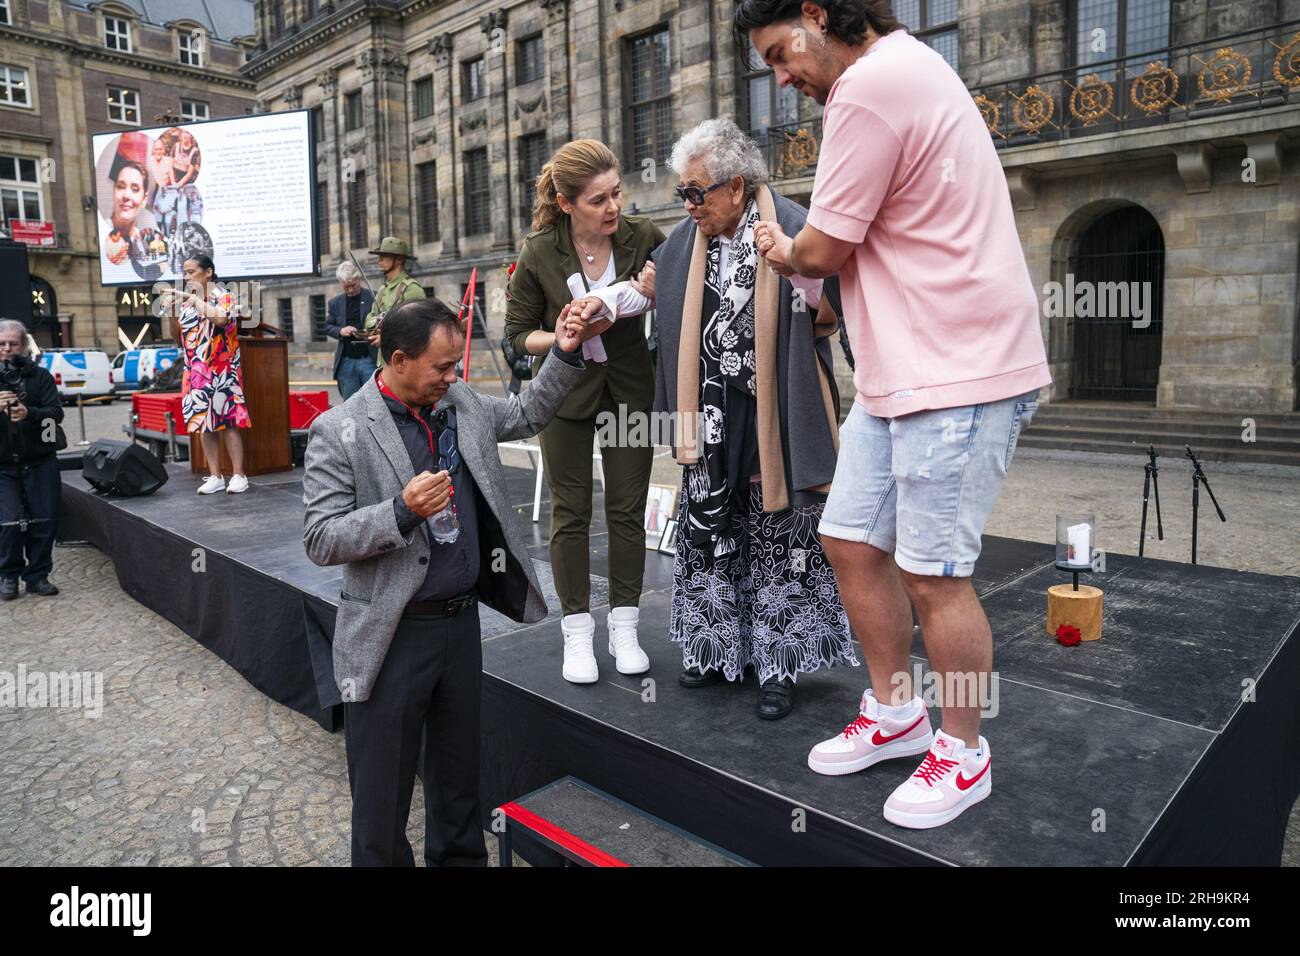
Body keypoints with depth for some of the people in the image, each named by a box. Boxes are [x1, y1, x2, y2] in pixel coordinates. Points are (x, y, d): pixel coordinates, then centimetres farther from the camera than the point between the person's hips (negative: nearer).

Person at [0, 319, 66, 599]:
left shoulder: (41, 376, 4)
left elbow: (56, 412, -6)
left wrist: (29, 413, -26)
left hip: (40, 462, 0)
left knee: (44, 521, 1)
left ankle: (37, 576, 15)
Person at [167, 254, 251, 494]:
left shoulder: (224, 297, -2)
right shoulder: (187, 300, 14)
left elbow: (220, 318, -24)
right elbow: (177, 334, 15)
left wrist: (194, 299, -17)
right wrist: (170, 307, 1)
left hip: (221, 370, -6)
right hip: (195, 372, 6)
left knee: (228, 421, -6)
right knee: (202, 423, 4)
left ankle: (238, 475, -2)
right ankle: (215, 476, 8)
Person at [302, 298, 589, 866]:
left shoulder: (462, 404, 4)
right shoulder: (338, 431, -13)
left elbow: (528, 415, 20)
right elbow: (320, 541, -15)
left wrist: (565, 356, 7)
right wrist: (402, 511, -28)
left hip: (462, 621, 6)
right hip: (394, 635, -5)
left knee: (458, 777, 23)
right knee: (382, 796, 10)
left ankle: (458, 857, 43)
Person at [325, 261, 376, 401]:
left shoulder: (373, 298, -1)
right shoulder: (335, 303, 12)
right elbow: (328, 327, 16)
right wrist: (340, 331, -5)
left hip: (369, 359, -3)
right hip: (346, 361, 4)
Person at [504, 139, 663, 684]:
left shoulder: (643, 238, -13)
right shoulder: (539, 255, -15)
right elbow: (517, 332, -6)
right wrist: (560, 339, -24)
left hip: (629, 387, 1)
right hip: (566, 389, -1)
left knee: (627, 510, 5)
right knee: (571, 512, 4)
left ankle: (624, 628, 18)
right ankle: (577, 633, 16)